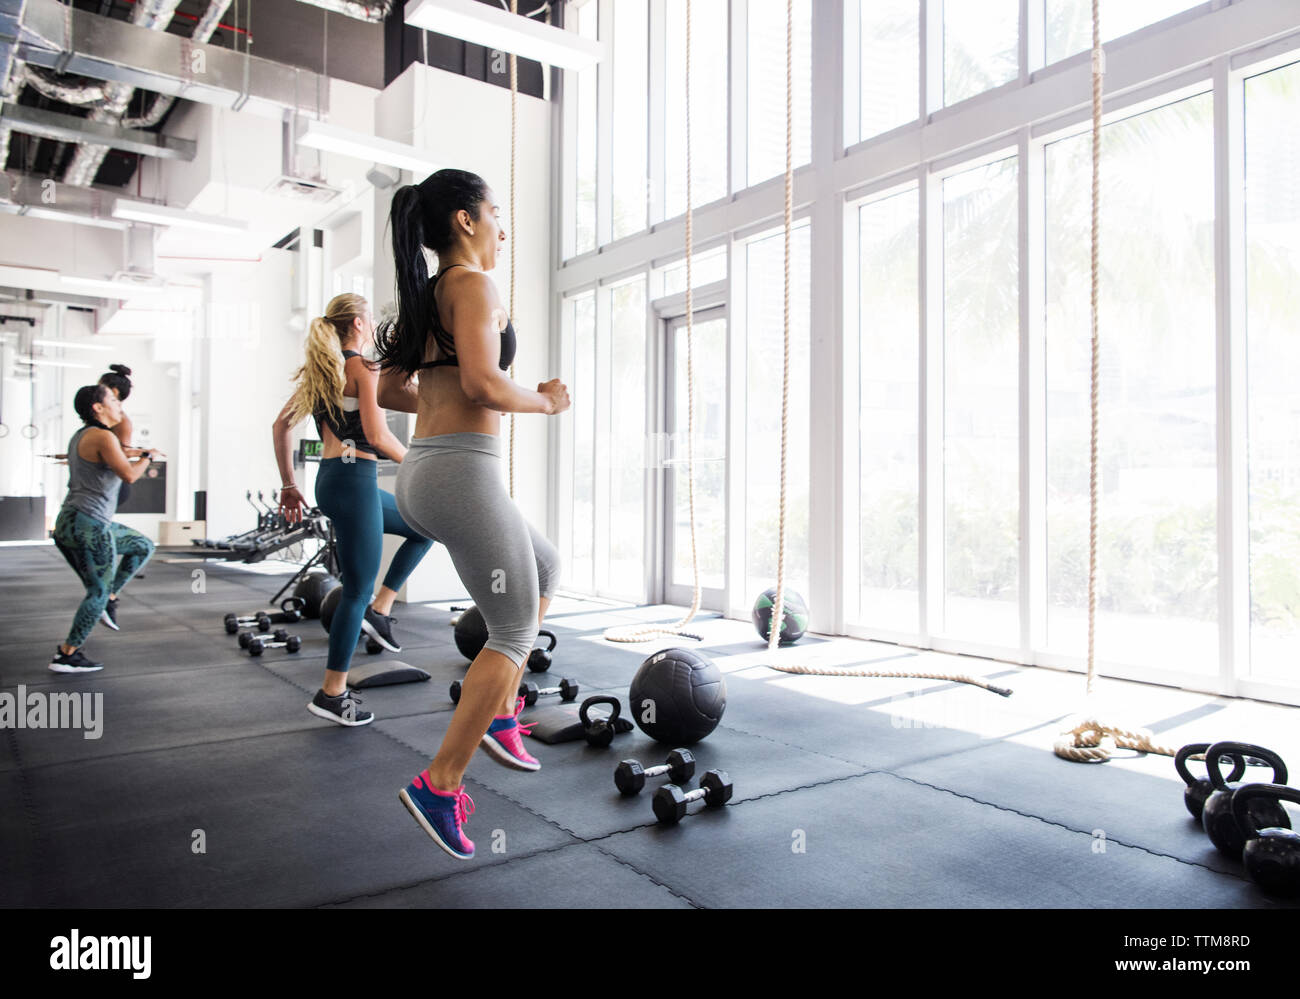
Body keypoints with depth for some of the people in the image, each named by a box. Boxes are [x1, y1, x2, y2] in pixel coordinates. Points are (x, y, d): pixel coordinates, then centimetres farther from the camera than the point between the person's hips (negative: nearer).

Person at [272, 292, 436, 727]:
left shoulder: (320, 369, 16)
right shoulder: (363, 366, -9)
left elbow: (281, 426, 17)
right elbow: (377, 436, -18)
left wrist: (288, 486, 20)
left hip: (331, 479, 9)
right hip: (354, 481, -9)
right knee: (357, 589, -1)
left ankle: (378, 610, 16)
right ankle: (332, 695, 7)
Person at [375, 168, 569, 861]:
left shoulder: (423, 296, 18)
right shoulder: (472, 285, -8)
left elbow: (389, 391, 22)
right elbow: (483, 384, -22)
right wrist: (543, 401, -6)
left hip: (418, 475, 10)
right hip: (463, 473, -10)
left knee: (545, 568, 25)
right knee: (515, 631, 2)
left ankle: (499, 713, 24)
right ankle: (439, 785, 4)